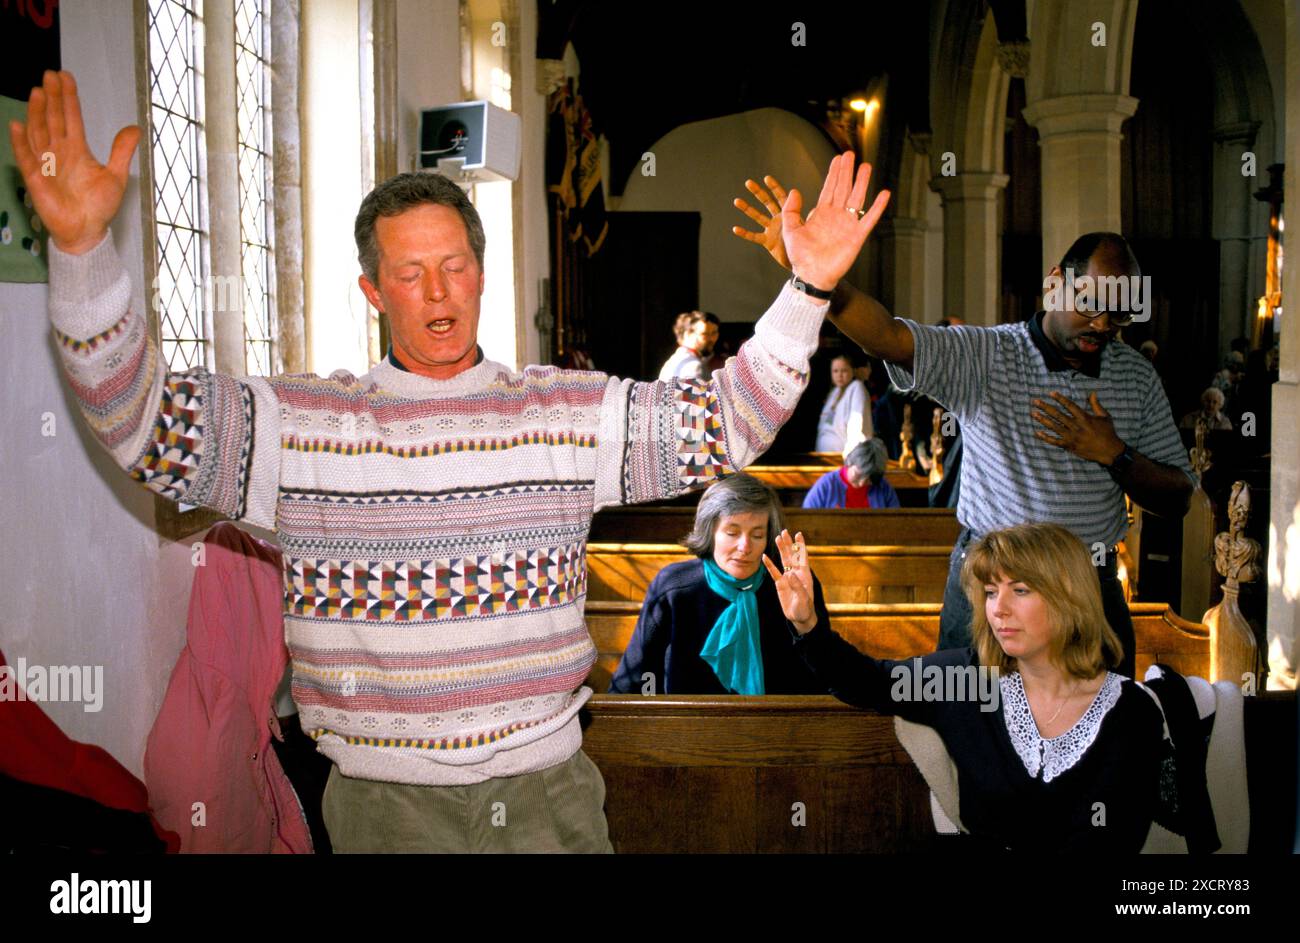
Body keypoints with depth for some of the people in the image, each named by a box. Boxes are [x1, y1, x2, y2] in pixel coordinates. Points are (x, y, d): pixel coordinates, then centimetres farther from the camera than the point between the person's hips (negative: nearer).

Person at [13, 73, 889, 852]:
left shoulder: (573, 411, 2)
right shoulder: (300, 423, -2)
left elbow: (725, 423, 1)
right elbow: (145, 418, -9)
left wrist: (807, 290, -11)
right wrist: (84, 250, -22)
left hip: (547, 780, 2)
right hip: (385, 797, -1)